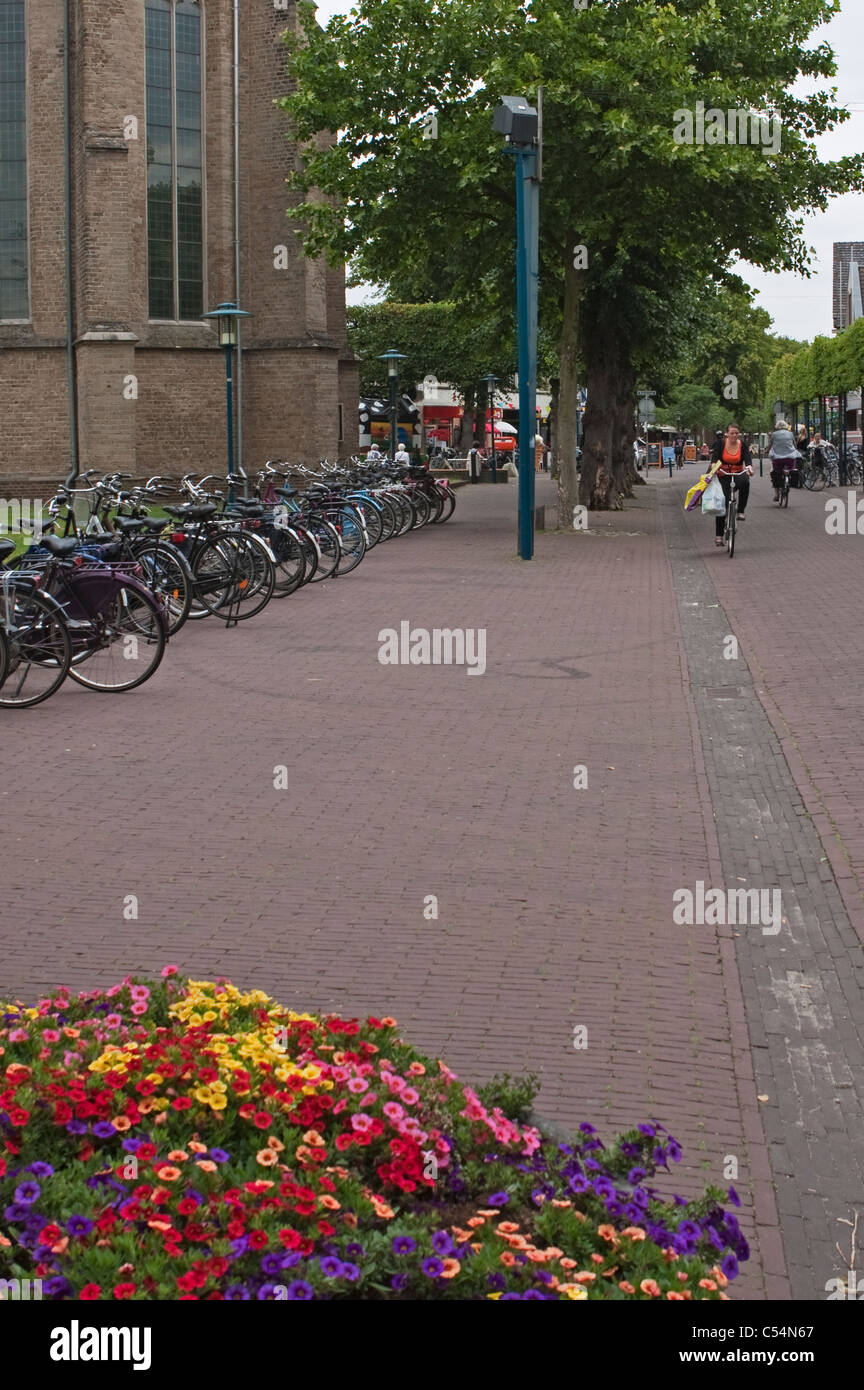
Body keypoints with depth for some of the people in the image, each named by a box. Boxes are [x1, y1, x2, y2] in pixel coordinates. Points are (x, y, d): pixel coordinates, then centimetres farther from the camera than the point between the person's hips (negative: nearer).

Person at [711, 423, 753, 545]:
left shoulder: (743, 445, -3)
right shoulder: (720, 443, -5)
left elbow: (747, 458, -15)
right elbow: (715, 457, -17)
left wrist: (749, 468, -36)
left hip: (738, 473, 1)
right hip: (723, 475, -1)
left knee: (745, 482, -36)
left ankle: (741, 511, -25)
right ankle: (718, 535, -2)